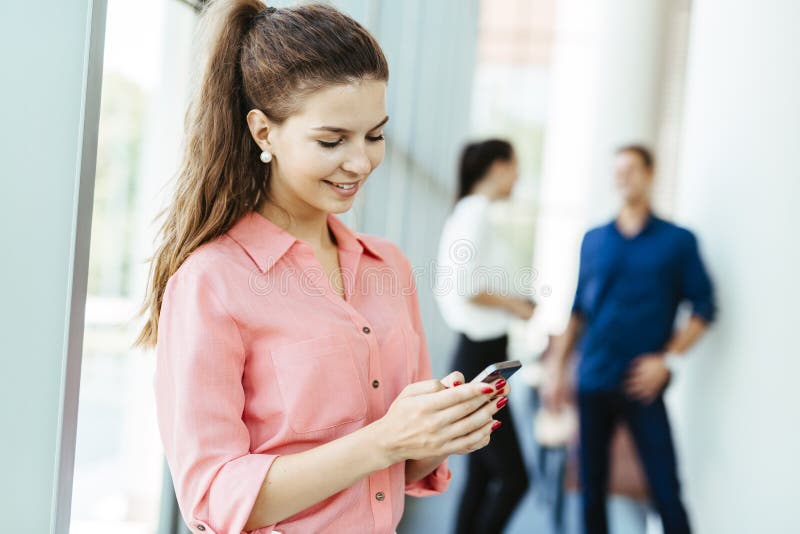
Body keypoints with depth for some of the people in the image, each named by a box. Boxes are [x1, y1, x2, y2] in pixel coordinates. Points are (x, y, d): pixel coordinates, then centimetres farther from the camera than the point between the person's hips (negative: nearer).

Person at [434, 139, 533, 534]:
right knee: (513, 476, -5)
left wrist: (509, 302, 11)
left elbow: (449, 285, 15)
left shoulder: (467, 212, 14)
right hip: (480, 357, -10)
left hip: (477, 356, 10)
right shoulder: (477, 212, -13)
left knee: (481, 476, 13)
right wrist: (514, 305, -8)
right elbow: (465, 286, -23)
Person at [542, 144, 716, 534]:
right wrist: (557, 366, 9)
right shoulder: (593, 240, 11)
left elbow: (704, 308, 1)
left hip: (642, 384, -3)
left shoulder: (678, 240, 2)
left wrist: (668, 359, -10)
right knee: (592, 484, 7)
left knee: (665, 489, -6)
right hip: (593, 382, 3)